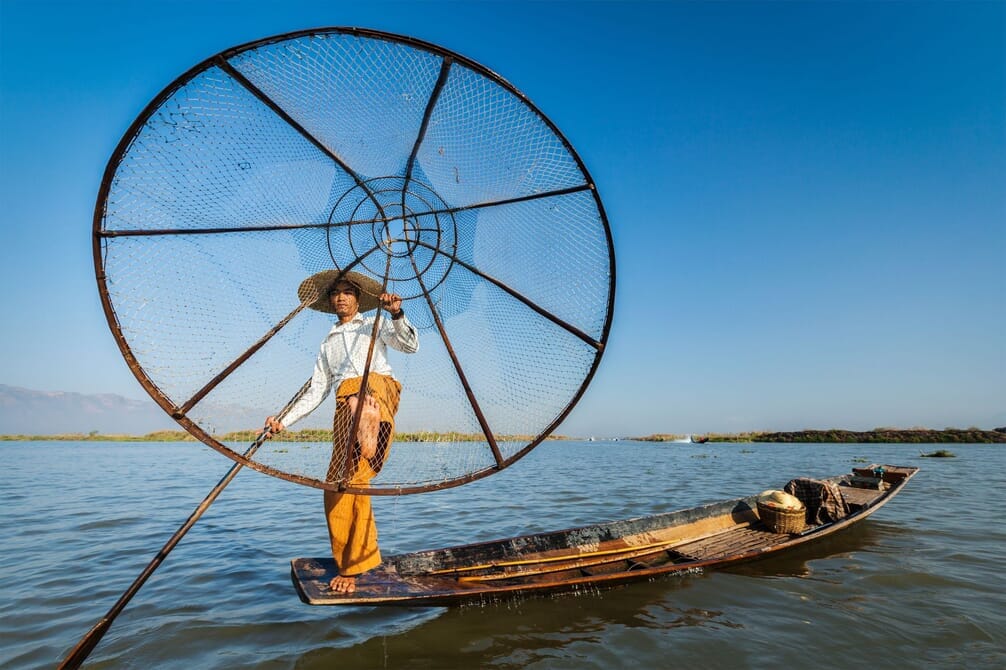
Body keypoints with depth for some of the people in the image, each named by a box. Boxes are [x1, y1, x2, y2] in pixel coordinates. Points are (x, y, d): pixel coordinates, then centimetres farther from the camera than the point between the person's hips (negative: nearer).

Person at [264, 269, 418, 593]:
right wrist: (284, 421, 16)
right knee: (340, 484, -7)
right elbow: (316, 391, 27)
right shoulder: (328, 343, 32)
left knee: (361, 396, -41)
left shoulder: (375, 325, 24)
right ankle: (351, 566, 2)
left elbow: (411, 346, 7)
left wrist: (397, 315, -9)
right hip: (345, 404, 3)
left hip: (379, 386, -2)